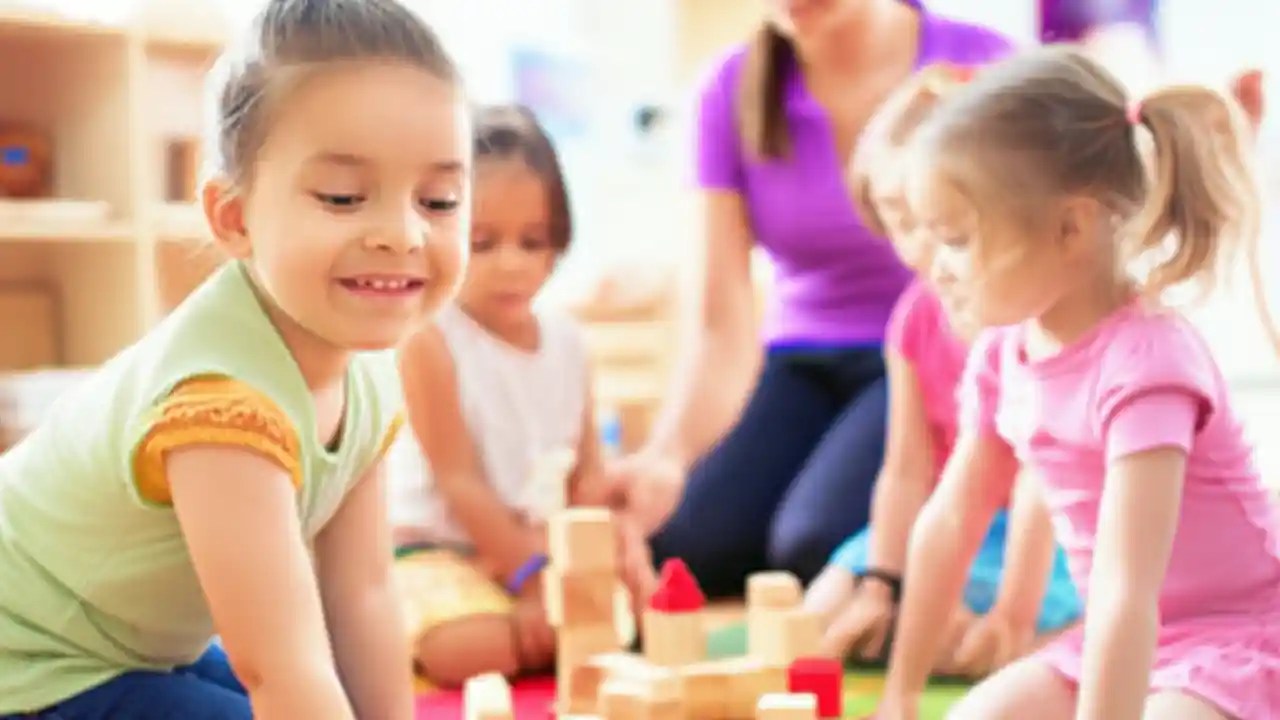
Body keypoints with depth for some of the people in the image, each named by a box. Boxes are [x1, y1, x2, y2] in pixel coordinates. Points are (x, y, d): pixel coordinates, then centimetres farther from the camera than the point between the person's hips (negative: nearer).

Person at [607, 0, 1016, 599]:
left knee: (818, 545, -29)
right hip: (804, 366, 4)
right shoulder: (735, 91, -4)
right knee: (677, 551, -18)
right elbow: (723, 322, -9)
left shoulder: (977, 64, -11)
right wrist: (665, 457, -26)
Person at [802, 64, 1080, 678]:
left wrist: (1014, 615, -26)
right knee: (827, 616, -6)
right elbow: (906, 469, -2)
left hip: (1042, 532, -7)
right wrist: (881, 585, -10)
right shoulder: (917, 317, -1)